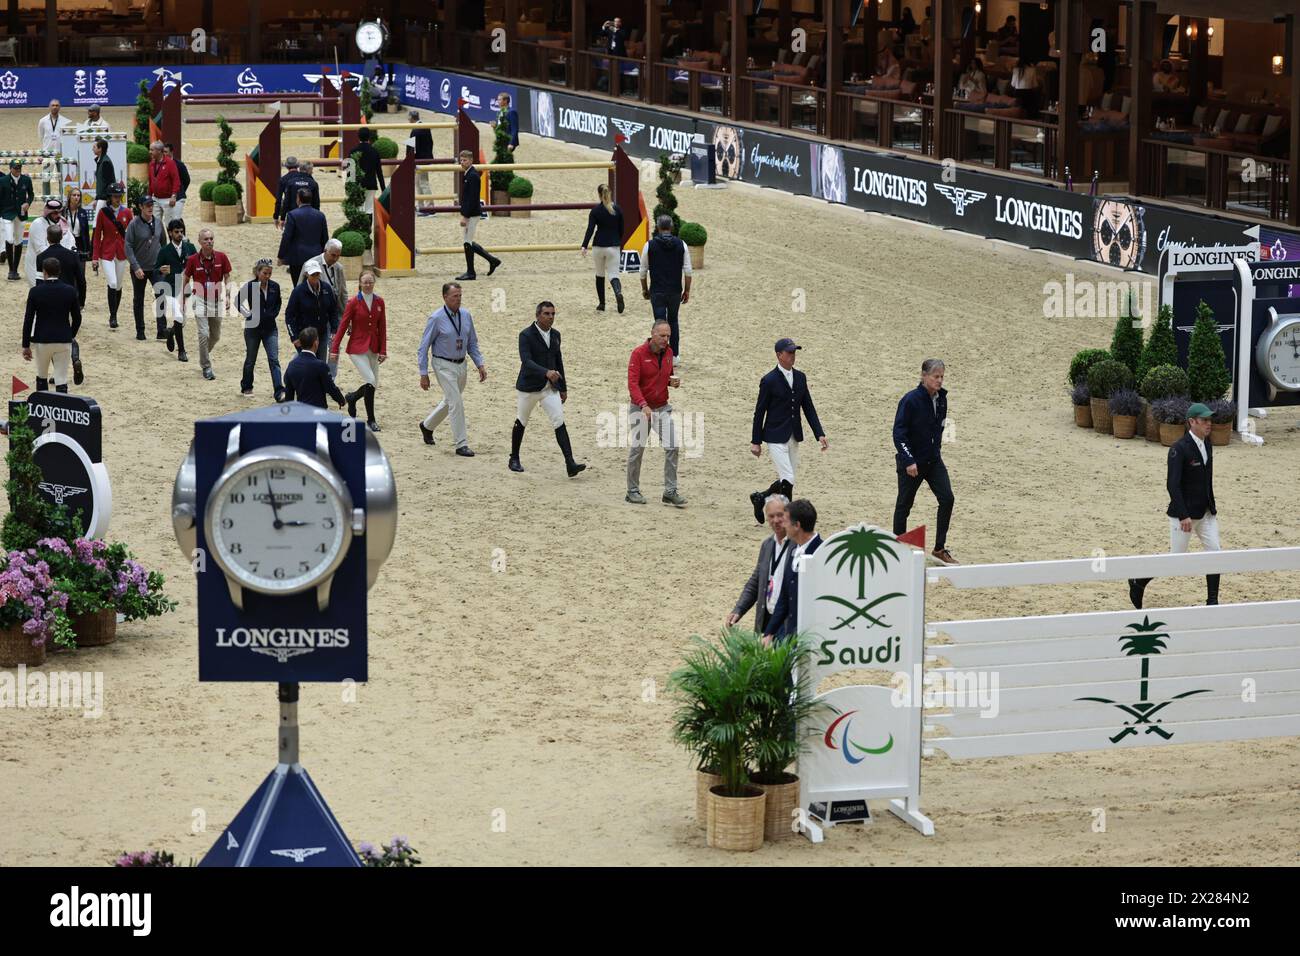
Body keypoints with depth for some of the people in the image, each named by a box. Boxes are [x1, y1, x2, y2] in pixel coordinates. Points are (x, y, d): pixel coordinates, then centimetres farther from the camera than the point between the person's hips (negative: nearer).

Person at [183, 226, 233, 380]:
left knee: (215, 336, 11)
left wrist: (227, 297, -6)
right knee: (204, 333, -15)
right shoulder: (193, 260, -9)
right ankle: (206, 367, -3)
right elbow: (185, 280, 3)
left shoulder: (221, 257, -5)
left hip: (217, 301, 3)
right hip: (200, 300, -3)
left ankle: (204, 355, 41)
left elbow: (227, 278, 5)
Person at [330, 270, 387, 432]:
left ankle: (351, 397, 36)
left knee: (374, 385, 7)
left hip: (373, 348, 5)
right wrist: (334, 349, -8)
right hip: (357, 348, -5)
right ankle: (371, 420, -3)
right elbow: (343, 326, -5)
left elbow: (382, 327, 6)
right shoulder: (354, 303, -7)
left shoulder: (379, 302, 4)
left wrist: (383, 351, 1)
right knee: (370, 382, -15)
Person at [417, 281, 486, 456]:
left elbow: (472, 343, 11)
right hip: (444, 365, -6)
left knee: (450, 401, 19)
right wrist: (423, 374, -12)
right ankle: (461, 445, -6)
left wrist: (480, 364, 2)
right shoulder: (436, 318, -14)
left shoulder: (466, 315, 1)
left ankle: (427, 426, 44)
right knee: (456, 402, -11)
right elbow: (424, 347, -10)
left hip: (461, 364, 6)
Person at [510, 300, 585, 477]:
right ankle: (514, 459, 33)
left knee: (559, 422, -10)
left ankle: (570, 464, -18)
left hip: (550, 388, 4)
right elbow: (526, 361, -27)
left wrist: (563, 388, 17)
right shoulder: (526, 335, -14)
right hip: (528, 387, -4)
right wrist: (546, 372, -42)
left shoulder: (555, 335, 6)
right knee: (521, 423, 13)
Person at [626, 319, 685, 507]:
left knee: (672, 447, -6)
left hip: (663, 407, 5)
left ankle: (670, 492, -2)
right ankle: (633, 491, 14)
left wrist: (672, 382, -5)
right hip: (640, 408, -5)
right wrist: (643, 406, -33)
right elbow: (632, 383, -20)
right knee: (636, 449, 2)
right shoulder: (639, 353, -13)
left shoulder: (668, 352, 4)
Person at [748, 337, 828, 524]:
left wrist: (819, 434, 2)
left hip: (794, 437, 7)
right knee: (787, 480, -13)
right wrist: (755, 442, -6)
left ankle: (760, 498, 28)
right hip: (776, 437, -6)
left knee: (786, 481, 9)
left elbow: (808, 408, 11)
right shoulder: (769, 380, -10)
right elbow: (759, 412, -6)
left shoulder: (800, 377, 8)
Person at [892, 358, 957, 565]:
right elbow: (898, 433, -18)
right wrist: (908, 461, -22)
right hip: (911, 463, -6)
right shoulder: (911, 400, -17)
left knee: (947, 499, -6)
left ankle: (940, 548, 4)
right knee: (904, 504, 5)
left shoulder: (941, 398, 2)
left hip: (933, 460, 6)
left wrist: (937, 451, 14)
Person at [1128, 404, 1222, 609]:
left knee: (1214, 552, -1)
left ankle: (1212, 601, 7)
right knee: (1176, 558, 1)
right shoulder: (1179, 448, -19)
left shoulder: (1207, 444, 6)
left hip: (1206, 512, 7)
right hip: (1184, 512, -7)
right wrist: (1183, 516, -25)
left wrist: (1212, 505, 14)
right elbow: (1172, 485, -22)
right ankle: (1138, 582, 21)